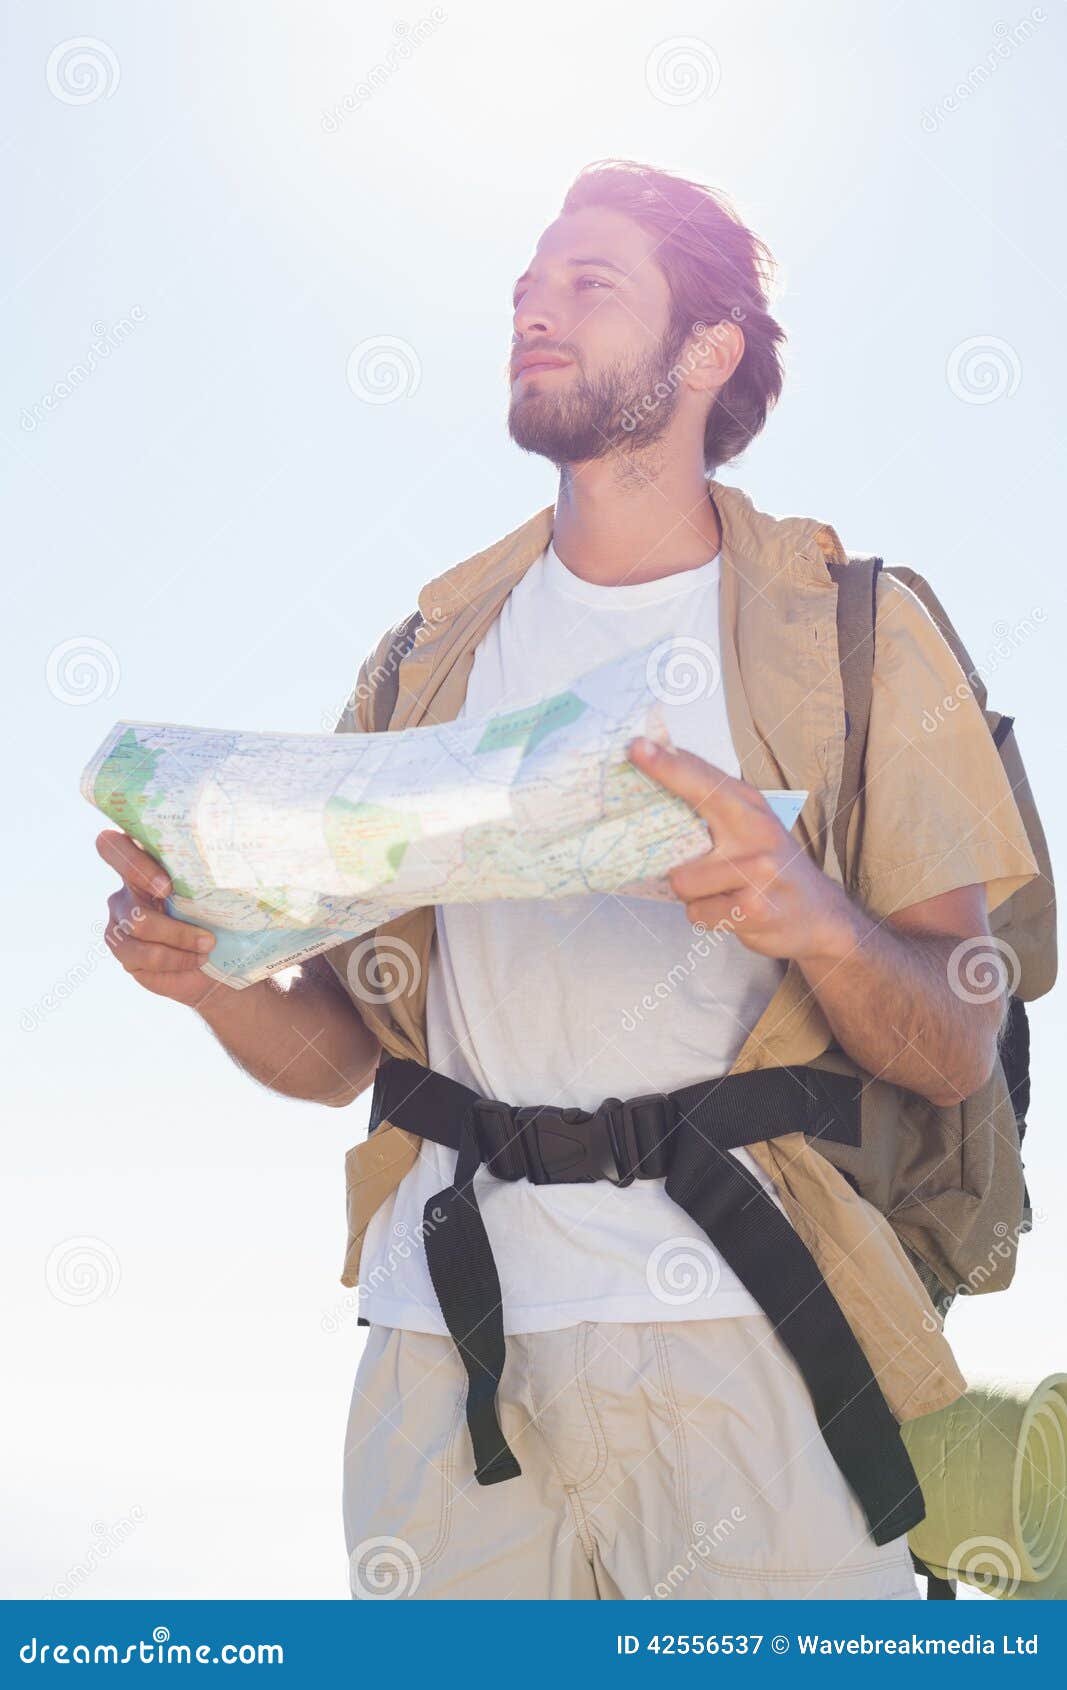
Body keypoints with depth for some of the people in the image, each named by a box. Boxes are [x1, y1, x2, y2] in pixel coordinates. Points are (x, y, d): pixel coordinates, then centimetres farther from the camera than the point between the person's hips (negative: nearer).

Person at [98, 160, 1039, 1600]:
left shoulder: (849, 634, 5)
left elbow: (961, 1051, -1)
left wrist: (819, 923, -23)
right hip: (447, 1355, 3)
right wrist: (217, 973, -9)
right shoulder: (425, 662, 15)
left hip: (751, 1342, -2)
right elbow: (337, 1051, 13)